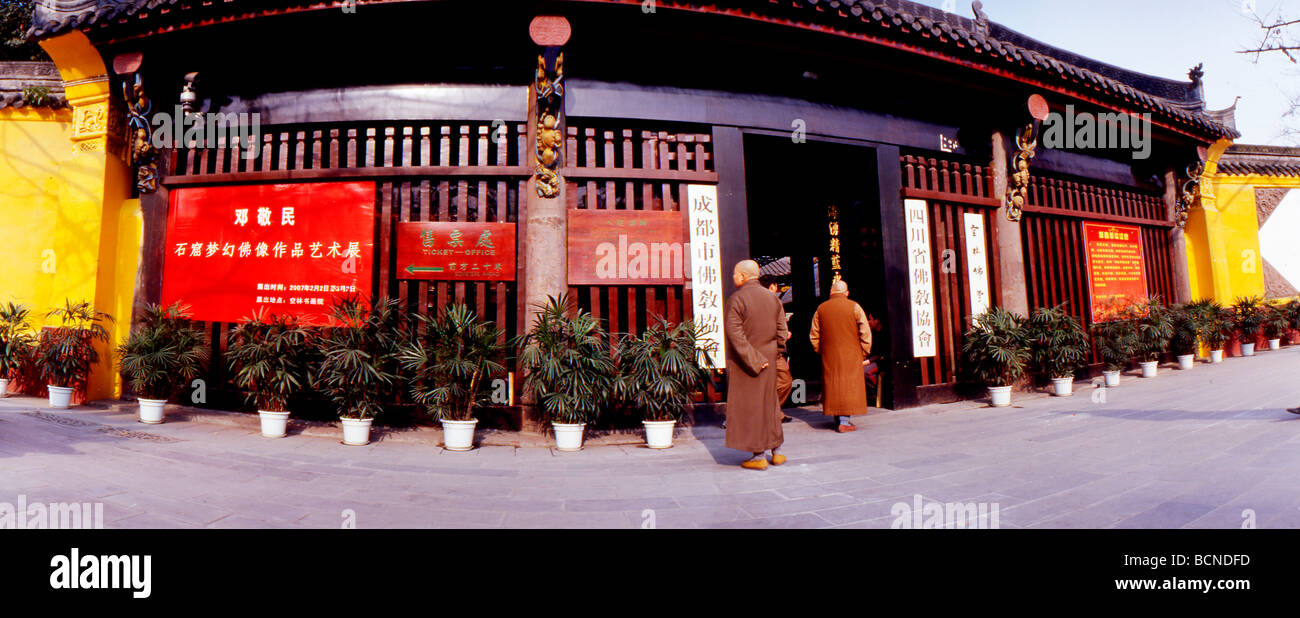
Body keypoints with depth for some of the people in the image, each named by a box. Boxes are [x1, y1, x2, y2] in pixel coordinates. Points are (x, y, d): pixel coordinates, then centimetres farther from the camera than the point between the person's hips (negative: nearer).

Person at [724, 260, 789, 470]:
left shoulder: (736, 299, -13)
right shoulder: (772, 298, 5)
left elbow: (733, 333, -21)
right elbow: (781, 330, 6)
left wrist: (751, 360, -18)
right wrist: (774, 353, 14)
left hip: (742, 362, -5)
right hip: (767, 359, 6)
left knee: (749, 407, 2)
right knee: (769, 403, 16)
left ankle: (759, 456, 6)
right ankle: (776, 451, 24)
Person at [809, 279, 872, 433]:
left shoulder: (821, 309, 4)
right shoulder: (854, 307, -4)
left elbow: (814, 335, 7)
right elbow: (865, 332, -6)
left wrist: (819, 351, 16)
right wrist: (864, 354, 1)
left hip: (829, 357, 3)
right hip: (851, 355, -3)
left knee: (832, 385, 11)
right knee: (849, 385, -1)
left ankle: (837, 419, 17)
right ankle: (844, 422, -6)